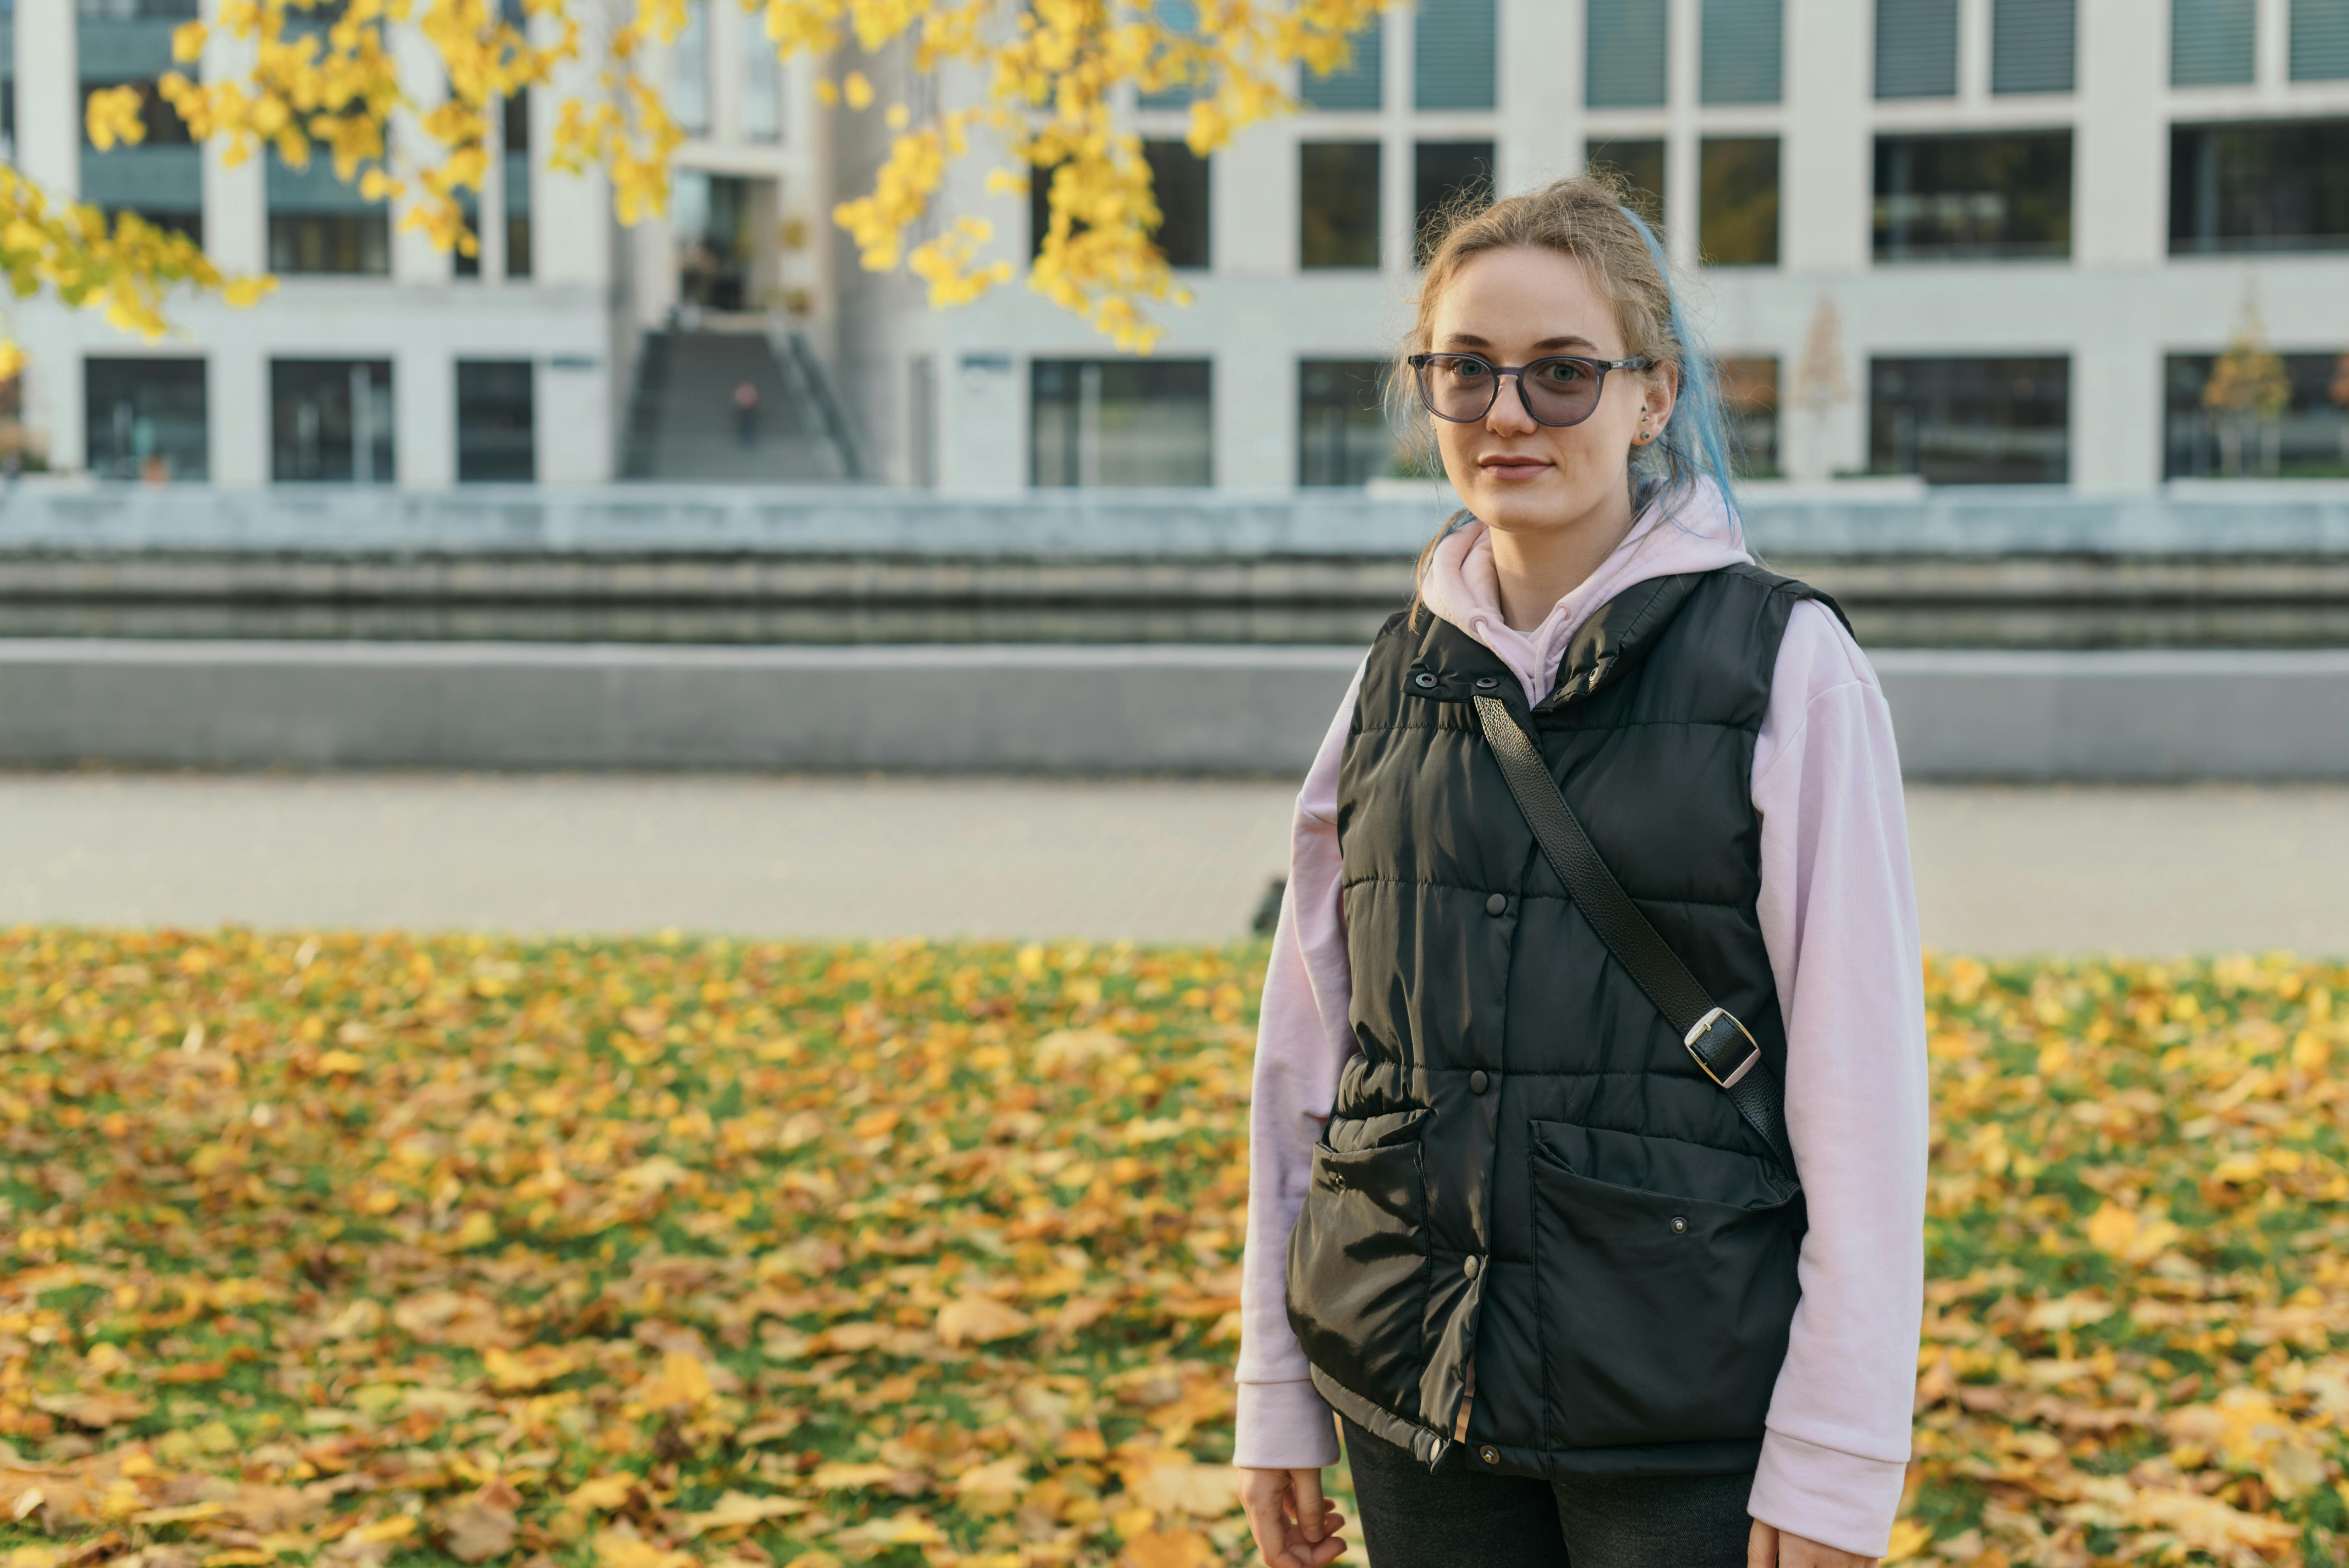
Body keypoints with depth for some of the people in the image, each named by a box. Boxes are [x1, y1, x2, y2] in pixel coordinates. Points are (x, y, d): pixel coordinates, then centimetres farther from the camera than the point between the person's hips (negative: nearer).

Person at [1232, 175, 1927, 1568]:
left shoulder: (1785, 666, -6)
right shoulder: (1403, 678, 7)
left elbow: (1865, 1087, -9)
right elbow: (1308, 1049, 10)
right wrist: (1277, 1393, 9)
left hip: (1689, 1417, -4)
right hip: (1412, 1396, 4)